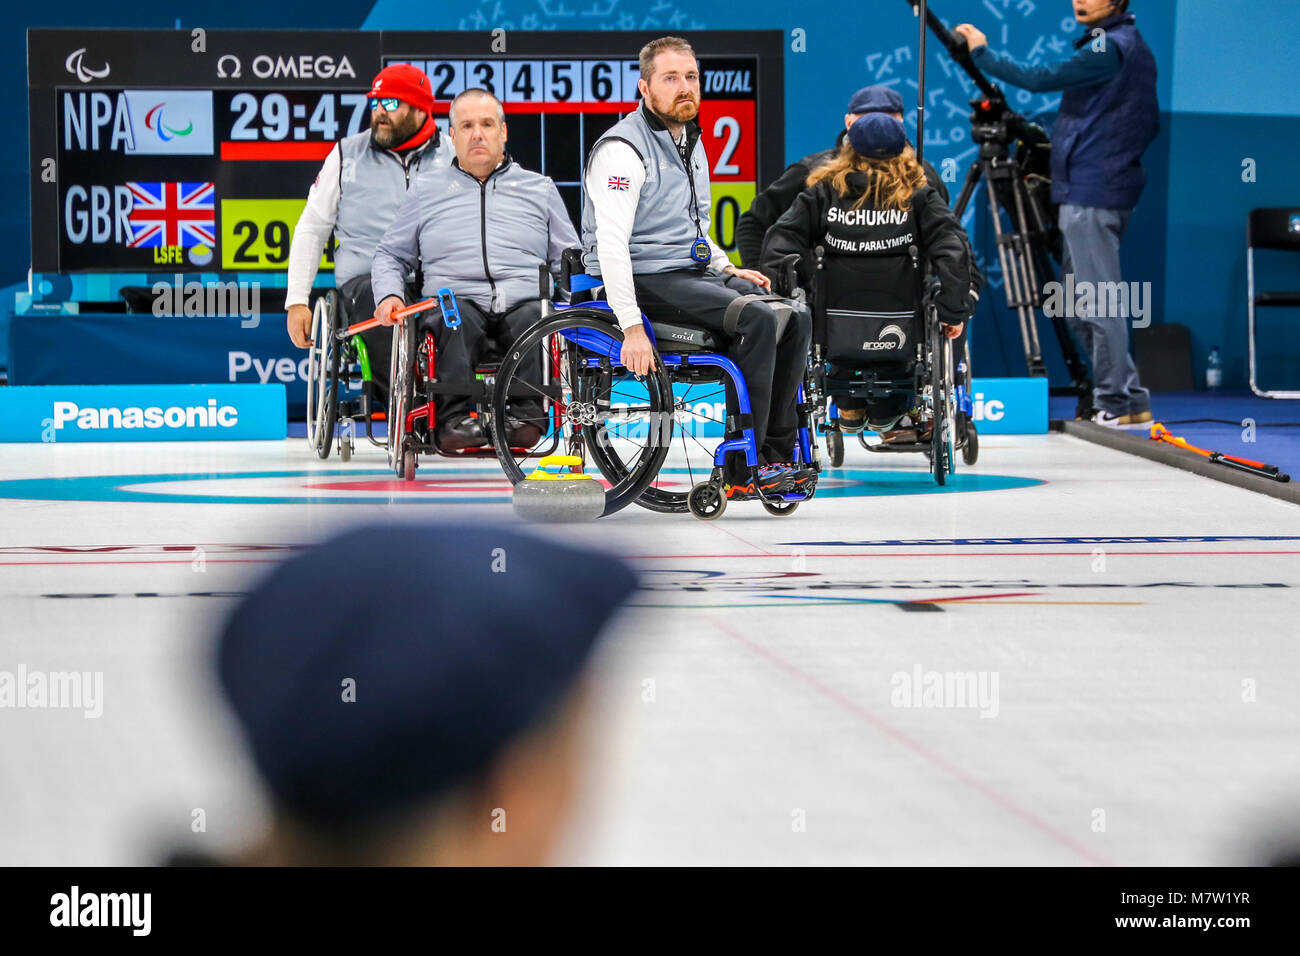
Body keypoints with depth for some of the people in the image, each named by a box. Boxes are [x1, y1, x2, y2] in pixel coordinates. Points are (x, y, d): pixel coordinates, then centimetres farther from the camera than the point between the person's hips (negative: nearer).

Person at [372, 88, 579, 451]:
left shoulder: (540, 188, 23)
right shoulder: (427, 194, 24)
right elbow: (390, 255, 27)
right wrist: (389, 295, 5)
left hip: (524, 300, 0)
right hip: (456, 297, 0)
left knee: (536, 318, -36)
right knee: (455, 319, -37)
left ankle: (524, 414, -48)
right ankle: (455, 418, -48)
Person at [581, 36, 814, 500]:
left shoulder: (691, 142, 16)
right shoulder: (624, 148, -14)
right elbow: (611, 242, -23)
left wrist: (726, 267, 10)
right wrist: (631, 328, -30)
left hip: (692, 271, 9)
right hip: (645, 282, -9)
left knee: (796, 319, -8)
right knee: (757, 320, -26)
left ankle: (776, 455, -5)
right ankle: (742, 472, -25)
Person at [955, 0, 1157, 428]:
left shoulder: (1108, 48, -13)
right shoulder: (1135, 46, 18)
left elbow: (1040, 79, -16)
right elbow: (1149, 123, 24)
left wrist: (982, 53, -7)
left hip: (1091, 192, -10)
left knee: (1097, 303, -8)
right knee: (1078, 305, 14)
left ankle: (1117, 404, -7)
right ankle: (1128, 399, 15)